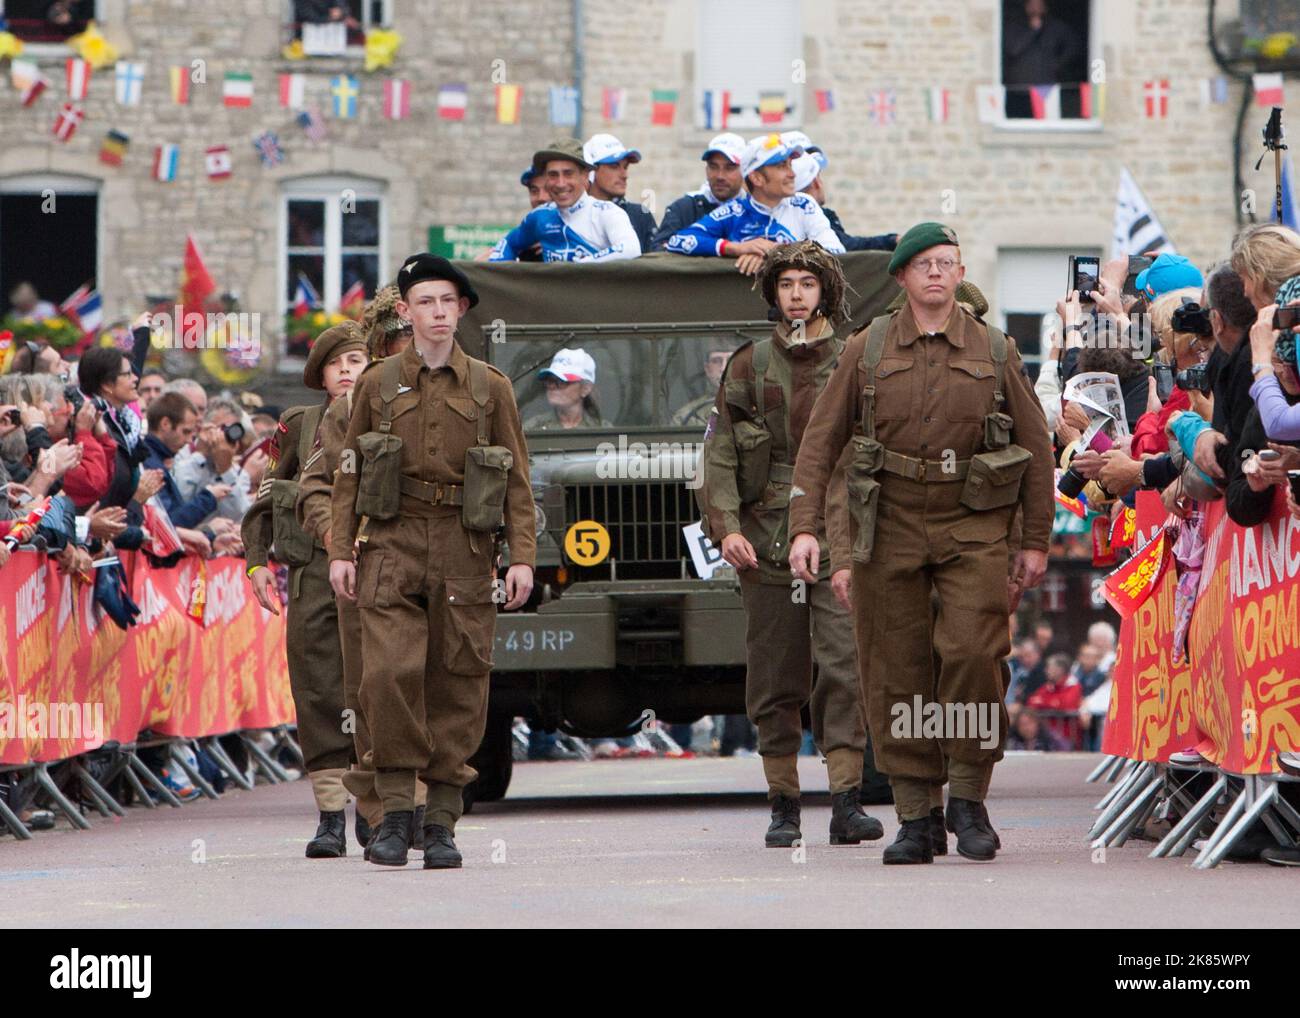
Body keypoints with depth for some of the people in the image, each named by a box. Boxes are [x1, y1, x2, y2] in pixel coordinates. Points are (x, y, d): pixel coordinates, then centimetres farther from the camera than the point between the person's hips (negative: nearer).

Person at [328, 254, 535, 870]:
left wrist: (522, 557, -1)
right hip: (393, 542, 0)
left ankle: (441, 823, 6)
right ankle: (395, 808, -7)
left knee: (458, 683, -1)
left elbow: (516, 479, 8)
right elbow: (349, 472, 11)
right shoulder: (378, 384, 9)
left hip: (464, 549, 0)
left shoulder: (490, 388, 8)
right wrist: (340, 548, 2)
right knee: (390, 670, -16)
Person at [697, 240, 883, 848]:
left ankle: (846, 802, -15)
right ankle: (783, 804, 12)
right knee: (775, 678, 4)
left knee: (844, 665, -13)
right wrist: (725, 526, -3)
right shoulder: (748, 366, 11)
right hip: (767, 540, 1)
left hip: (839, 539, -1)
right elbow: (719, 454, 9)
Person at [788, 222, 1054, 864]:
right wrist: (805, 526, -4)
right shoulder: (867, 350, 7)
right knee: (896, 673, -1)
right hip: (890, 523, 1)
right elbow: (820, 441, 7)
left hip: (972, 525, -1)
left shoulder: (995, 352, 7)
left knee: (973, 652, -16)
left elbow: (1036, 446, 11)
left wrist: (1035, 541, 7)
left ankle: (968, 798, 0)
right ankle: (914, 818, 6)